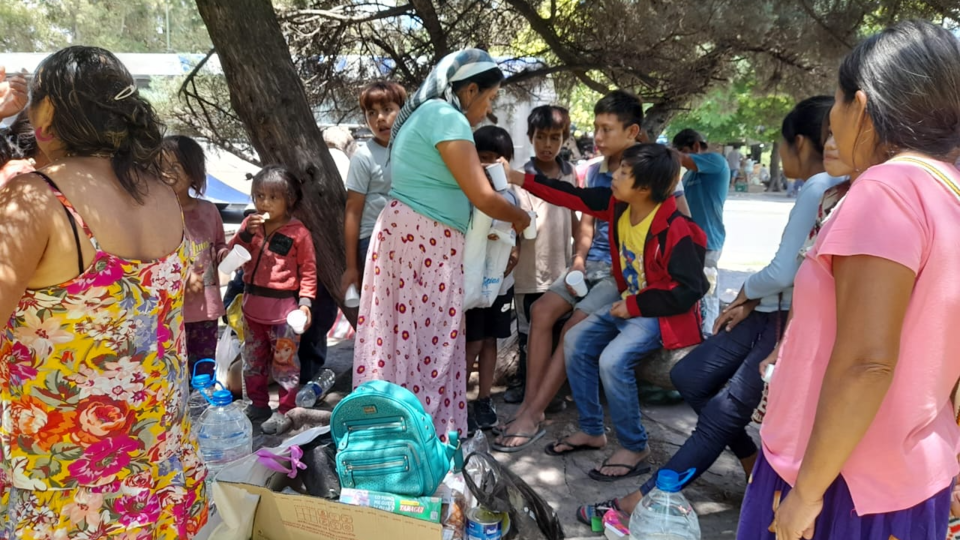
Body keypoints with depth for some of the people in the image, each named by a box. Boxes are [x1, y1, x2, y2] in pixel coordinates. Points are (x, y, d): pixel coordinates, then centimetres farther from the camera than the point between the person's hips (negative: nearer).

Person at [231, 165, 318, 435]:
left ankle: (285, 411, 14)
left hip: (283, 307, -6)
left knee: (285, 361, 3)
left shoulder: (298, 232, -9)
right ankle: (258, 404, 32)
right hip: (253, 304, 6)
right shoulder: (250, 225, 6)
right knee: (253, 359, 17)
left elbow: (308, 270, -7)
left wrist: (306, 302, -14)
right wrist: (246, 233, -14)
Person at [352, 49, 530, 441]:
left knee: (400, 335, 10)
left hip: (406, 234, 10)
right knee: (427, 342, -3)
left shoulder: (427, 112, 20)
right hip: (425, 241, -10)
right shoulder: (447, 117, -11)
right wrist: (519, 217, 6)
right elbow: (483, 197, -12)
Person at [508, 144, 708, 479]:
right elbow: (575, 197, 1)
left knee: (613, 359, -27)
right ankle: (592, 431, 14)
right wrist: (519, 179, -1)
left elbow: (690, 290, -25)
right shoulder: (619, 205, -5)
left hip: (661, 314, -9)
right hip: (630, 306, 9)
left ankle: (635, 449, -6)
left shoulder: (674, 231, -26)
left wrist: (635, 306, -20)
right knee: (576, 341, 1)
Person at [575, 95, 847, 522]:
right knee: (688, 376, 11)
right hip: (772, 313, 10)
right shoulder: (834, 188, 12)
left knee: (721, 415, -3)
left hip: (794, 324, -10)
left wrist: (745, 292, -1)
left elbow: (784, 273, -21)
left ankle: (644, 502, 7)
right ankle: (755, 467, 25)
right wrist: (749, 304, 5)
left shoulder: (821, 190, -18)